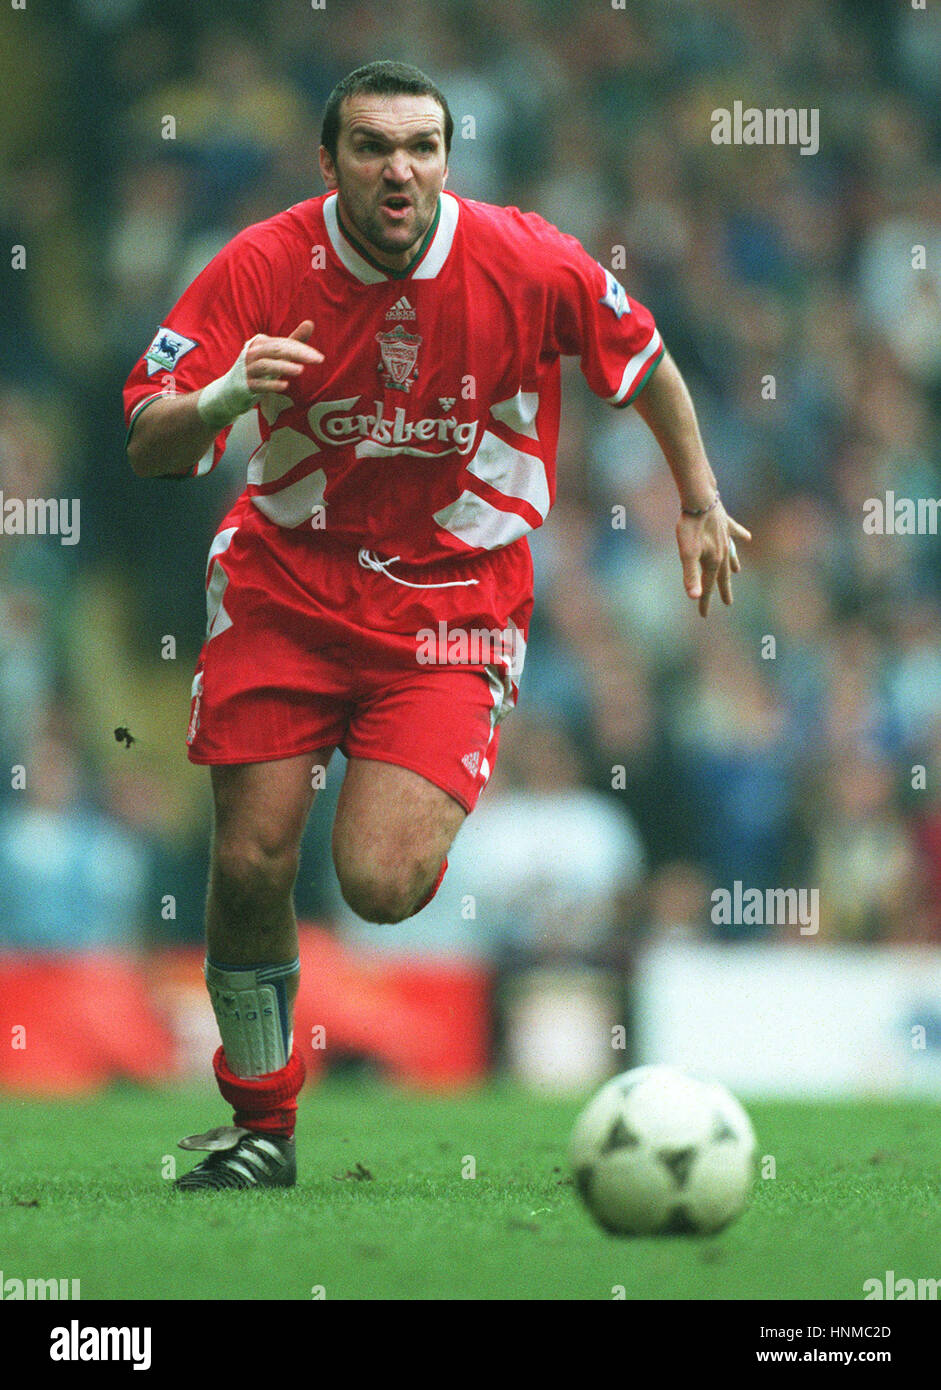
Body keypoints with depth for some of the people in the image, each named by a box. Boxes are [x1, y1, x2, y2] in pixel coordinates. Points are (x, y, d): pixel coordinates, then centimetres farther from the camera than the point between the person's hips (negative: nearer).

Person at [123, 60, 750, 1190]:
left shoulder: (528, 266, -15)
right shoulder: (262, 268, -14)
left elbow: (645, 362, 6)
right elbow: (146, 448, -16)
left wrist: (698, 502, 15)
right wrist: (221, 397, -37)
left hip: (454, 599, -1)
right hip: (285, 579, 1)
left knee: (382, 885, -18)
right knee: (249, 866, -4)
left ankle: (435, 809, 21)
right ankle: (261, 1126, 18)